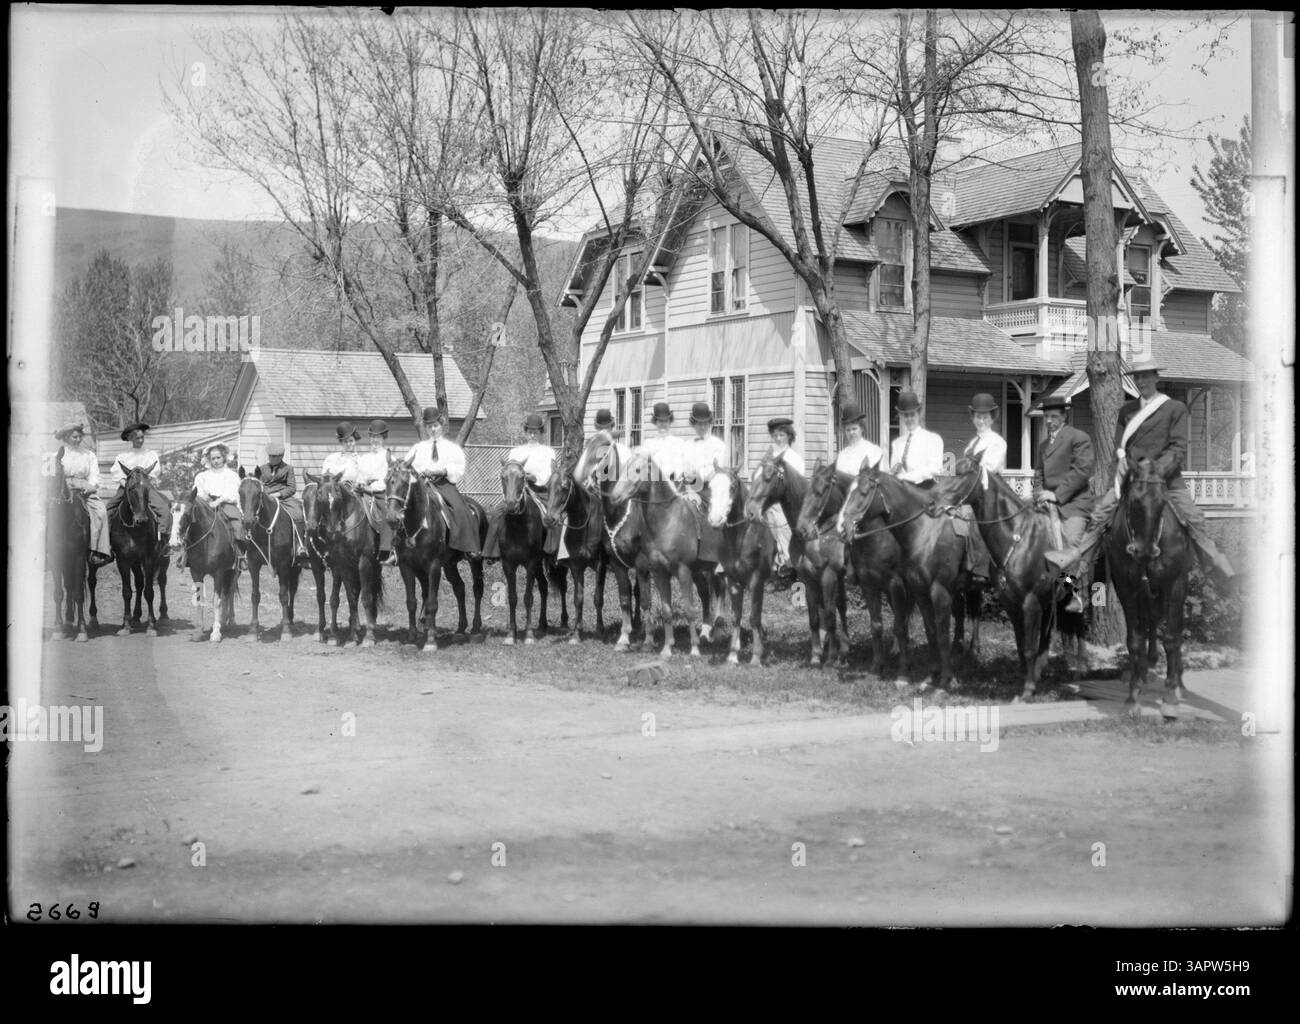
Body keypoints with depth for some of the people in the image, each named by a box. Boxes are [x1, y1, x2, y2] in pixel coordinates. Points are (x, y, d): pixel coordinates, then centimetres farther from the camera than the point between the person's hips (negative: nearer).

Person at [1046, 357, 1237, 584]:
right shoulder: (1126, 410, 12)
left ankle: (1215, 562, 2)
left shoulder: (1176, 408, 1)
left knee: (1193, 518, -10)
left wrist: (1157, 469, -18)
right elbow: (1120, 444, 16)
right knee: (1100, 510, -10)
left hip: (1167, 475, -2)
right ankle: (1077, 556, -7)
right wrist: (1122, 459, -5)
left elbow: (1179, 448, -5)